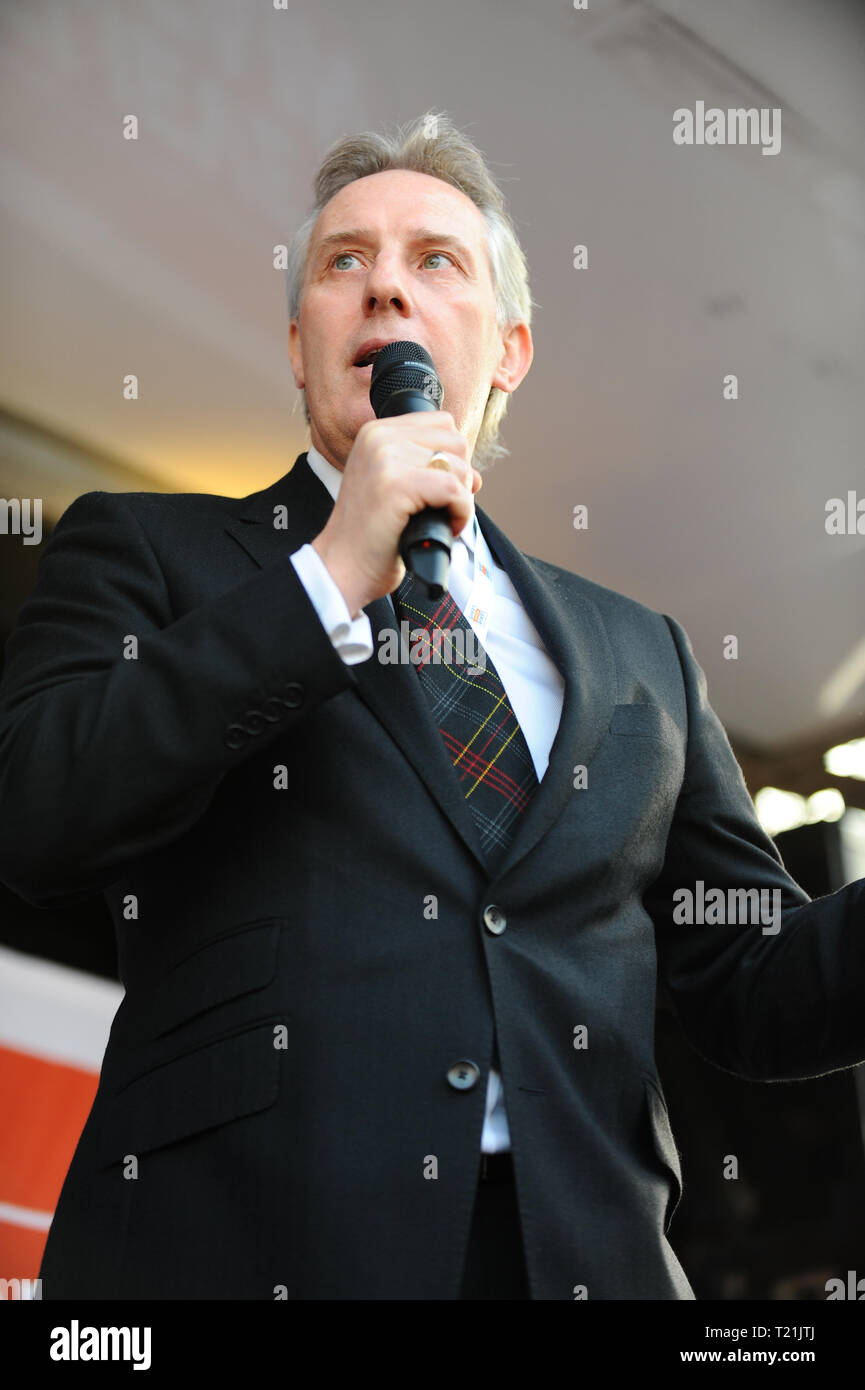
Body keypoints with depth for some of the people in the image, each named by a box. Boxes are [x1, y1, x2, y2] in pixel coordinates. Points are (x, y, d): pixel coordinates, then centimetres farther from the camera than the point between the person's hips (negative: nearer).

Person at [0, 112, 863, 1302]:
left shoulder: (639, 654, 14)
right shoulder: (147, 553, 6)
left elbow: (752, 991, 12)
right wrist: (330, 575, -11)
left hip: (585, 1250, 4)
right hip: (245, 1245, -3)